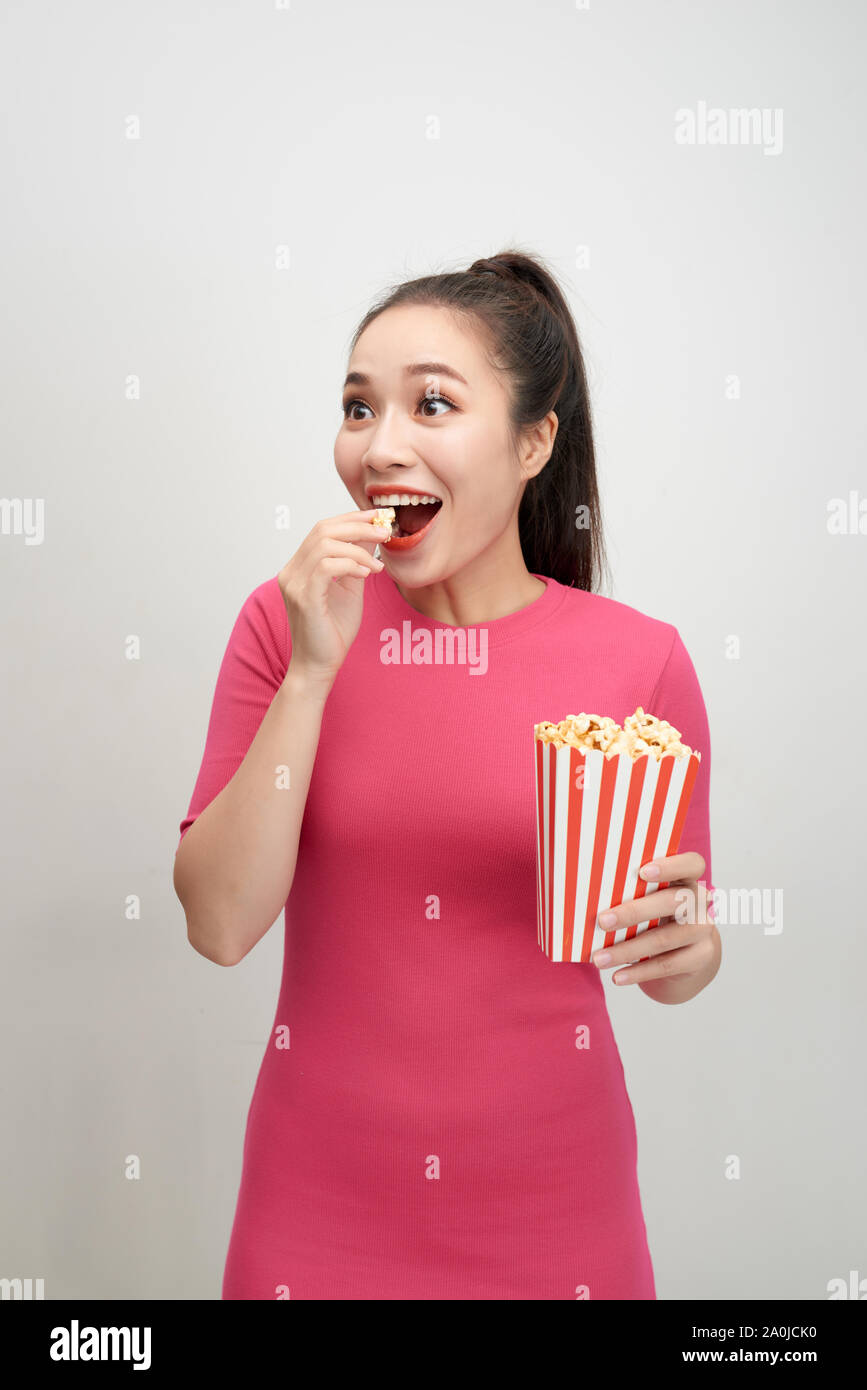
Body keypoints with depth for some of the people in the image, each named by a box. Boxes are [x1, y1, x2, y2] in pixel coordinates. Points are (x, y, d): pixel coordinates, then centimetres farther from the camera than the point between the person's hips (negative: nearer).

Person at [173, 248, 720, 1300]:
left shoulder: (639, 658, -10)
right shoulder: (285, 623, -7)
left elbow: (677, 971, 1)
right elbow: (220, 925, -13)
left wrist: (683, 945, -21)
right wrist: (314, 670, -19)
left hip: (549, 1192, 0)